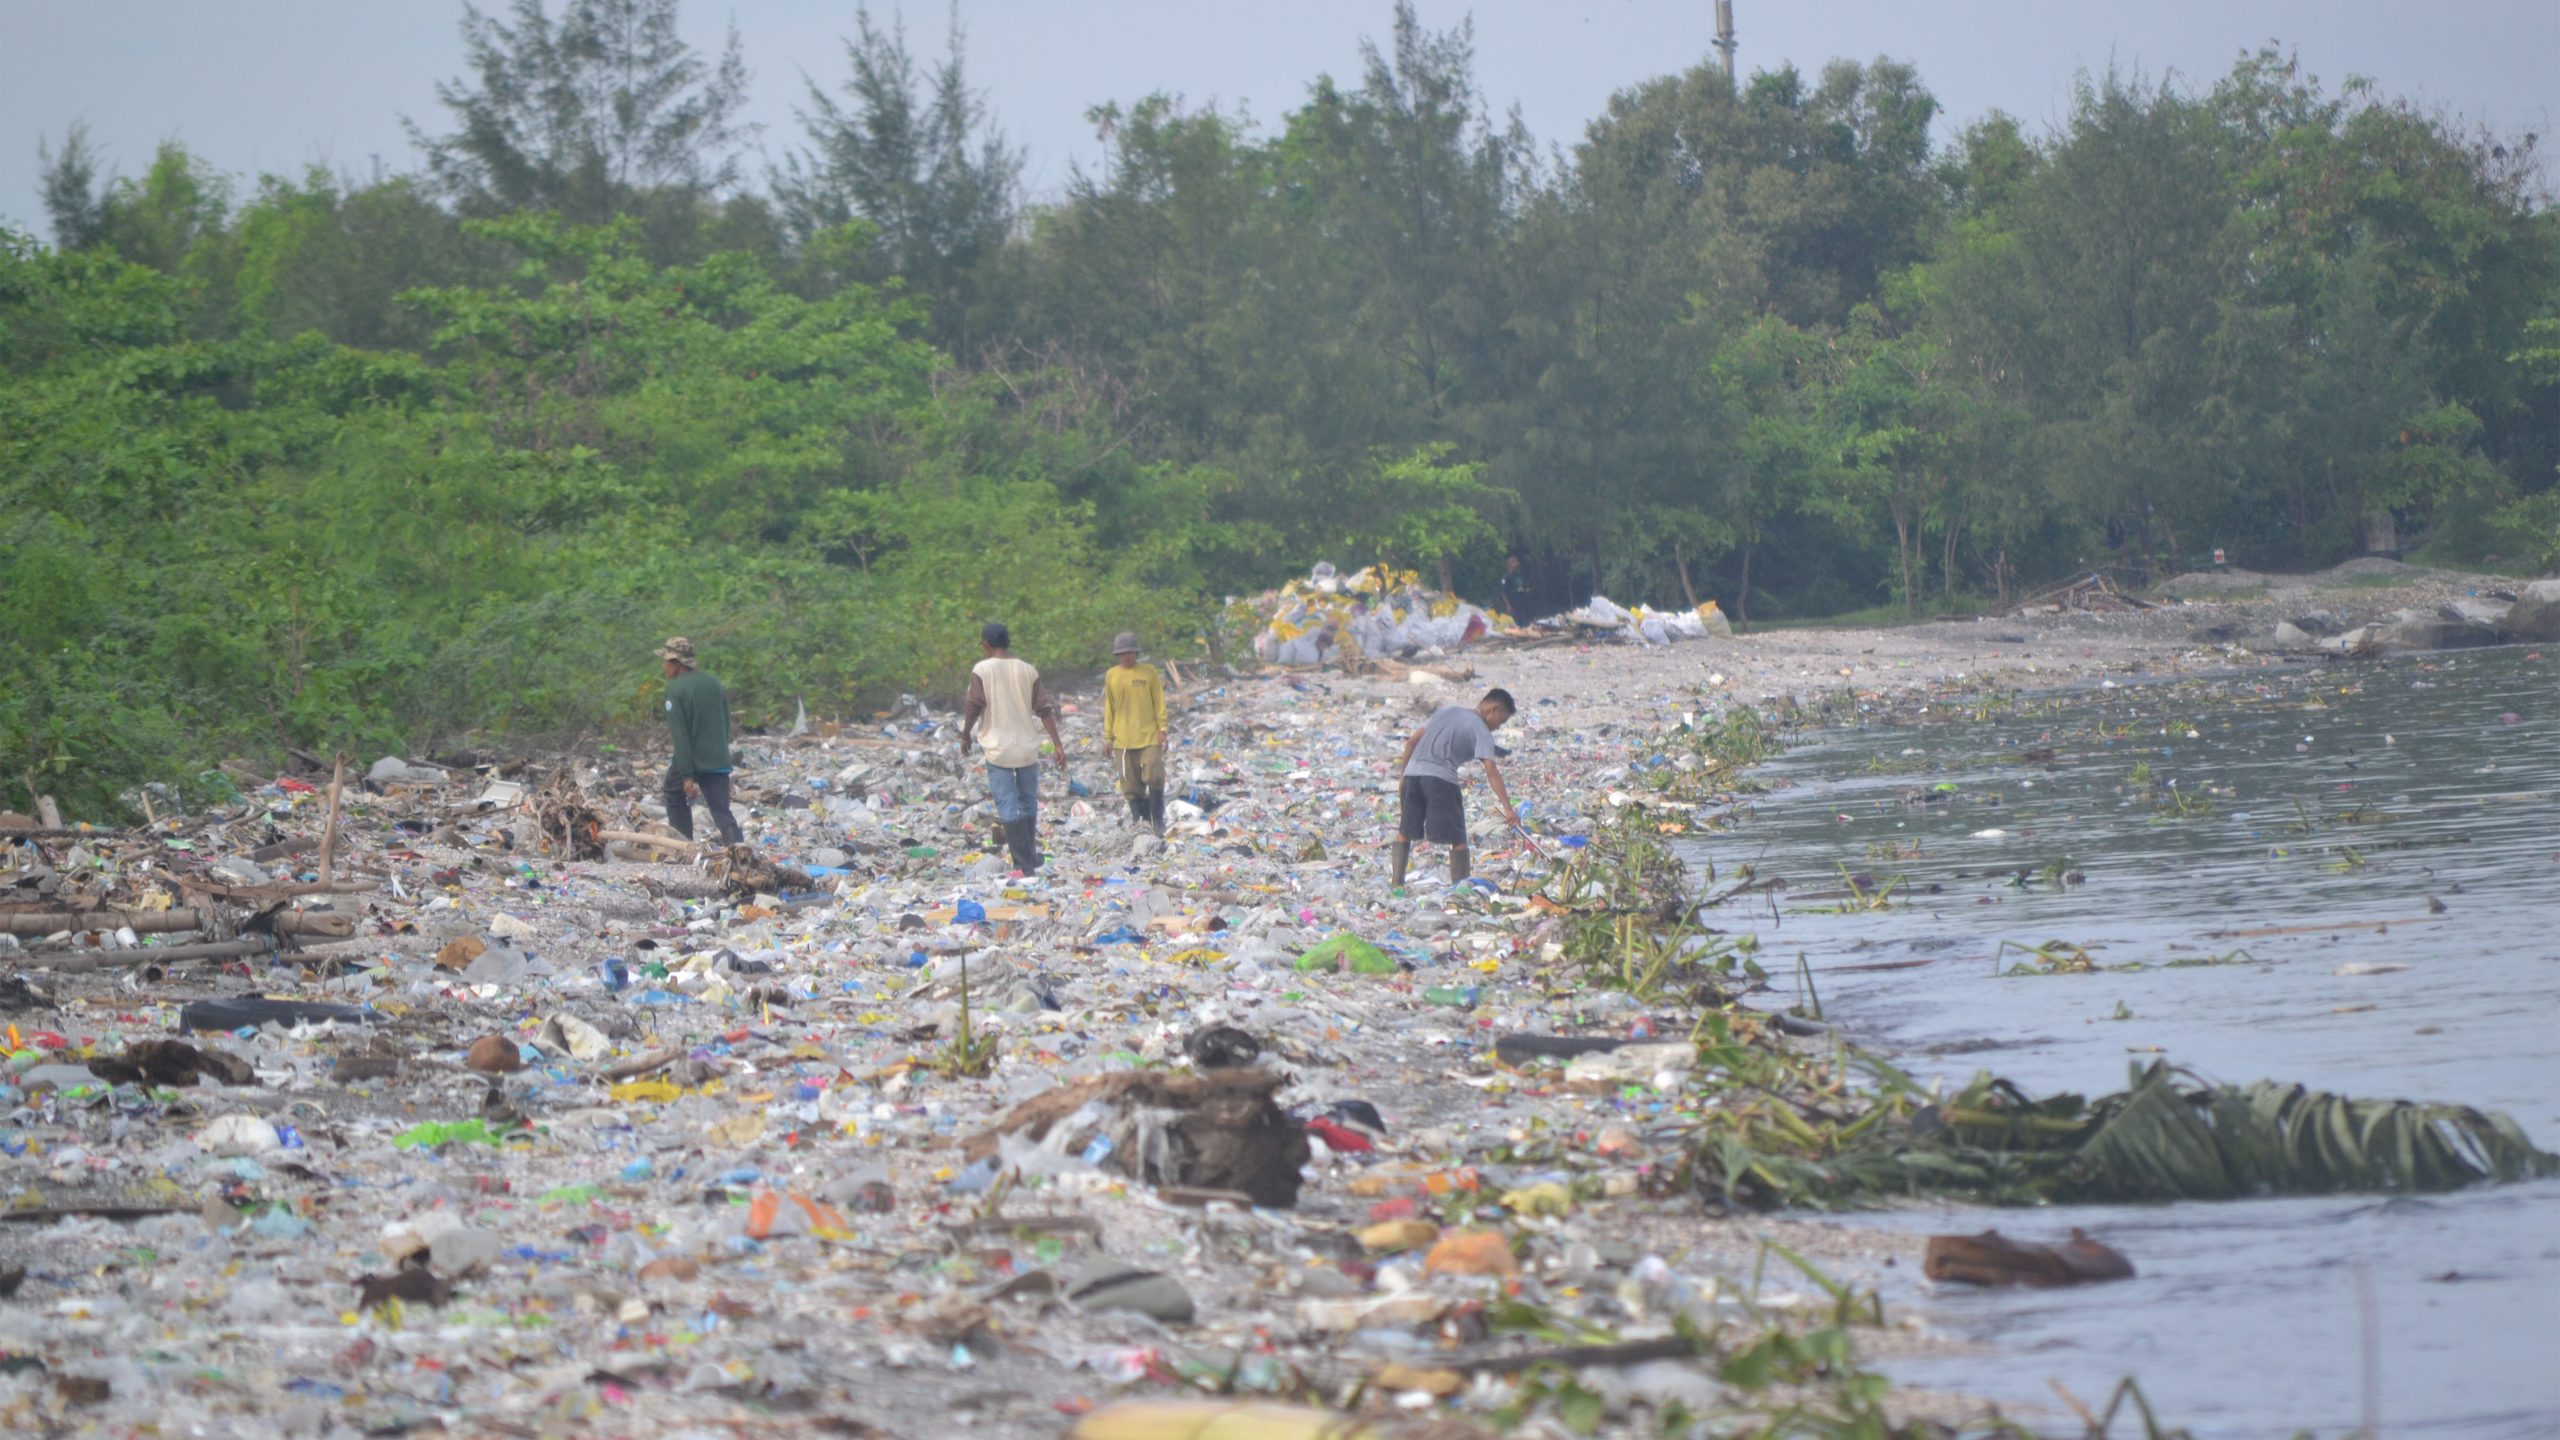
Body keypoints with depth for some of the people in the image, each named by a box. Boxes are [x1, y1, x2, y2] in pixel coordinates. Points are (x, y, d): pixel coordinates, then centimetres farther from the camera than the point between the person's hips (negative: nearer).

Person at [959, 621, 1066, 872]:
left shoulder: (981, 670, -4)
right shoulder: (1028, 670, 5)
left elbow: (974, 706, -11)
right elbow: (1044, 710, 2)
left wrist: (966, 736, 4)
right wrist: (1058, 745, 4)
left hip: (999, 749, -3)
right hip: (1028, 748, 3)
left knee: (1008, 809, -1)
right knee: (1028, 804, 17)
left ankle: (1024, 863, -7)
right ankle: (1030, 857, 24)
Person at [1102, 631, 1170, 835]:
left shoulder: (1149, 672, 3)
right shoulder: (1111, 676, 7)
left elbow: (1159, 702, 5)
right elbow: (1109, 707, 13)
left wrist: (1162, 729, -3)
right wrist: (1108, 736, 10)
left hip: (1149, 736, -2)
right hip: (1123, 740, 2)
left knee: (1154, 778, -12)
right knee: (1131, 784, 0)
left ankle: (1158, 820, 0)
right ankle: (1142, 820, 6)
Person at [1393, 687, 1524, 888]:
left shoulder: (1446, 710, 21)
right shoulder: (1480, 730, 2)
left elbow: (1411, 742, 19)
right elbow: (1491, 771, -11)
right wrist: (1507, 809, -16)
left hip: (1412, 772, 6)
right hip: (1441, 778, -6)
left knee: (1405, 832, 18)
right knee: (1458, 839, 0)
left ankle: (1397, 884, 16)